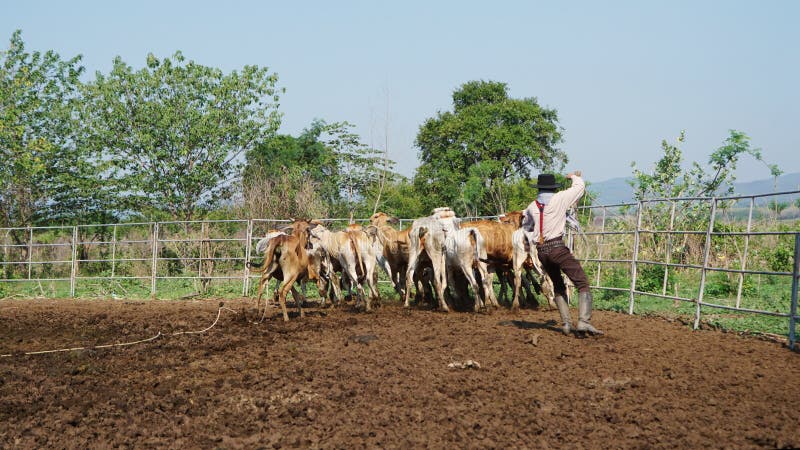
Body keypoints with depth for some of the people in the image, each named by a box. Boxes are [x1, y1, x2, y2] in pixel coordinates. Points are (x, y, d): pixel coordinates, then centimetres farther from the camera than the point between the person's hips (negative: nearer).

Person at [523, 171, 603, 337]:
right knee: (582, 283, -6)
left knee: (558, 286, 20)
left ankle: (566, 323, 14)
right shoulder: (559, 199, -1)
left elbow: (526, 227, 27)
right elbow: (579, 187, 14)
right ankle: (583, 321, -21)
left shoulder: (531, 207, 11)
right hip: (557, 247, -6)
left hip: (541, 250, 6)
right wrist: (575, 176, 34)